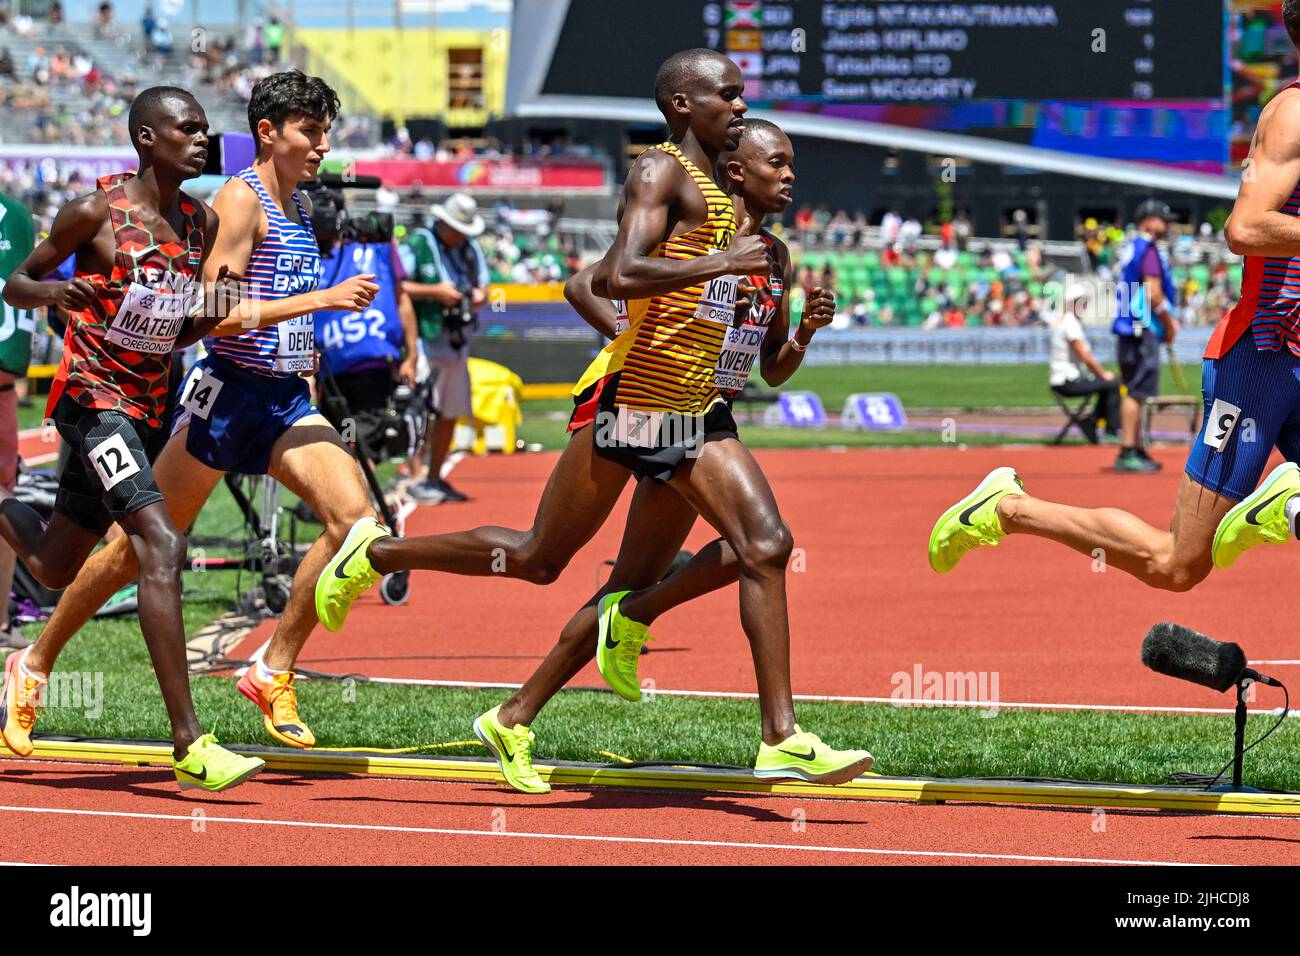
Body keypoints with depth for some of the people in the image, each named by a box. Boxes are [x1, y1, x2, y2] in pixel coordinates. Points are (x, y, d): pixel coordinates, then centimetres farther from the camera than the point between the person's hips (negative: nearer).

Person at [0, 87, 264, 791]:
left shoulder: (202, 224, 9)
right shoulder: (96, 212, -9)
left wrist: (213, 315, -4)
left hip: (146, 404, 8)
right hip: (90, 395, -8)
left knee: (57, 566, 16)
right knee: (161, 546, -23)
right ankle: (189, 745, -25)